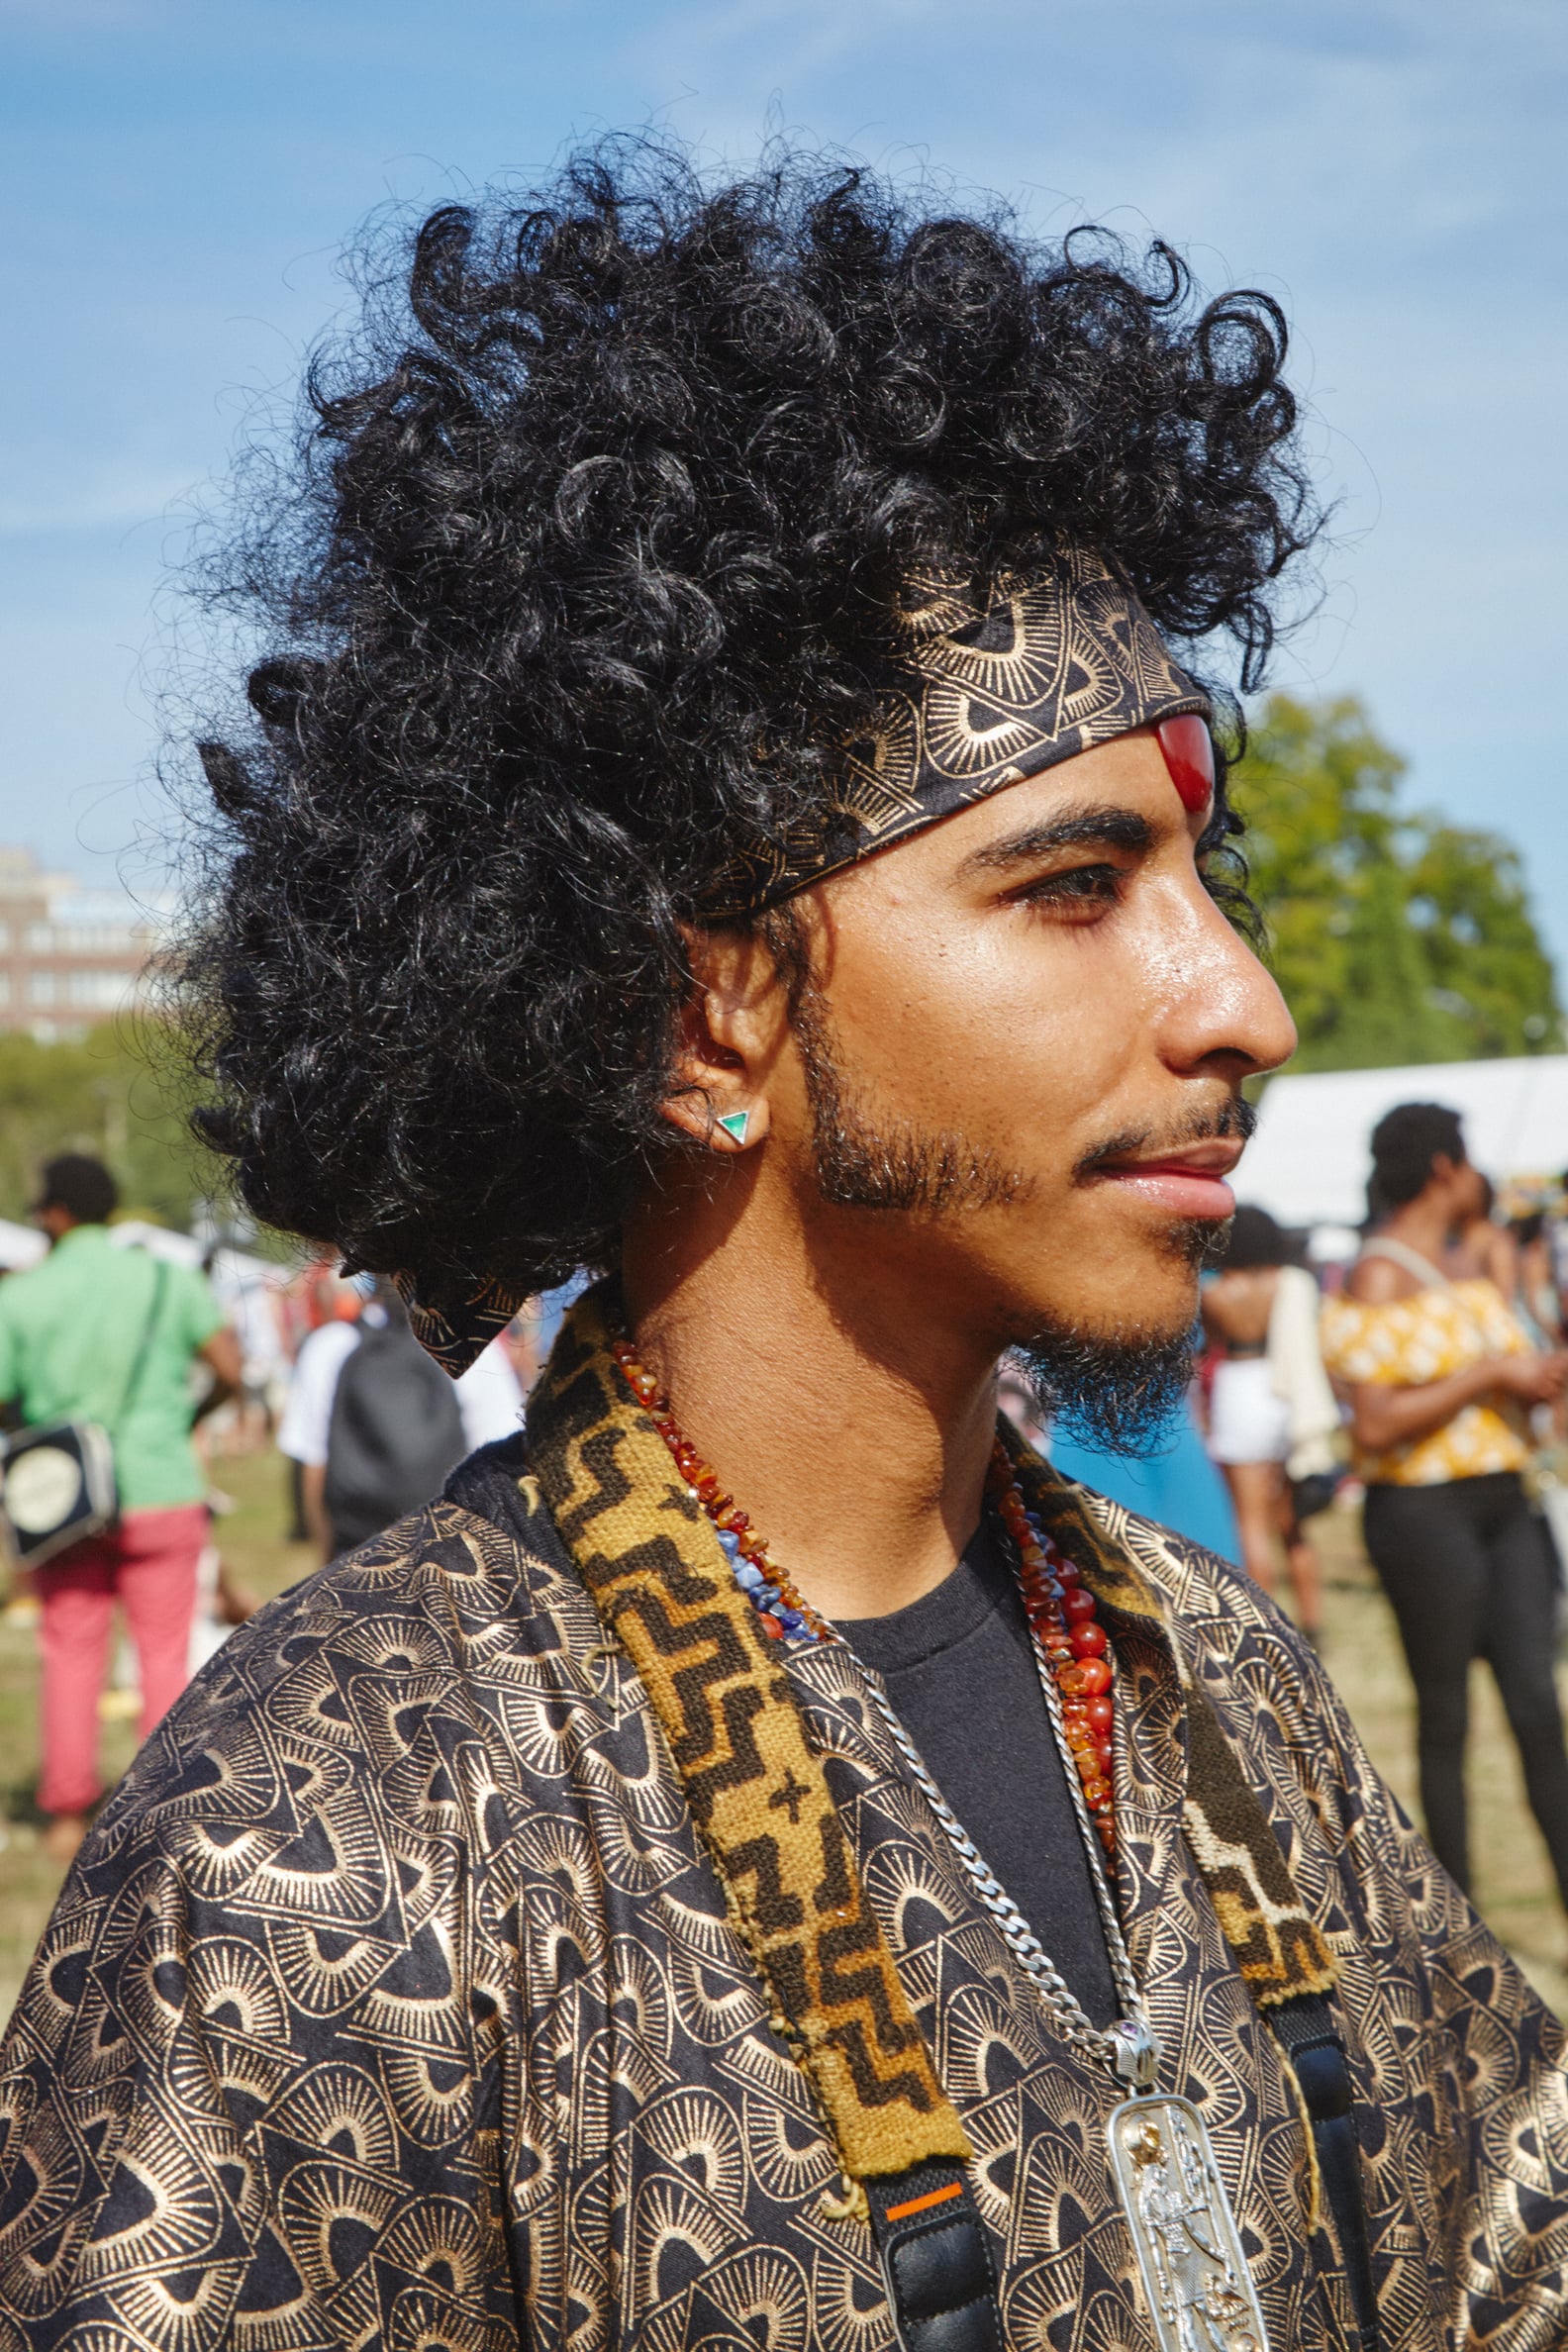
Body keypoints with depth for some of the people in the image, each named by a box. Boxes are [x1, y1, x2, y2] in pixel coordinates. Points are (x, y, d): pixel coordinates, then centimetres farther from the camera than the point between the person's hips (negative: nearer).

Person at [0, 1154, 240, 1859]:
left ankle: (67, 1816, 14)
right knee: (164, 1655, 6)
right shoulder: (169, 1279, -2)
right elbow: (230, 1370, -7)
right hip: (160, 1494, 0)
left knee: (70, 1657, 10)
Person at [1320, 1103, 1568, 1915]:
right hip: (1424, 1511, -7)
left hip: (1502, 1504, 7)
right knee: (1445, 1716, 1)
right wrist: (1492, 1375, -15)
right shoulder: (1380, 1275, -10)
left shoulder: (1456, 1268, 16)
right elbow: (1376, 1425, -19)